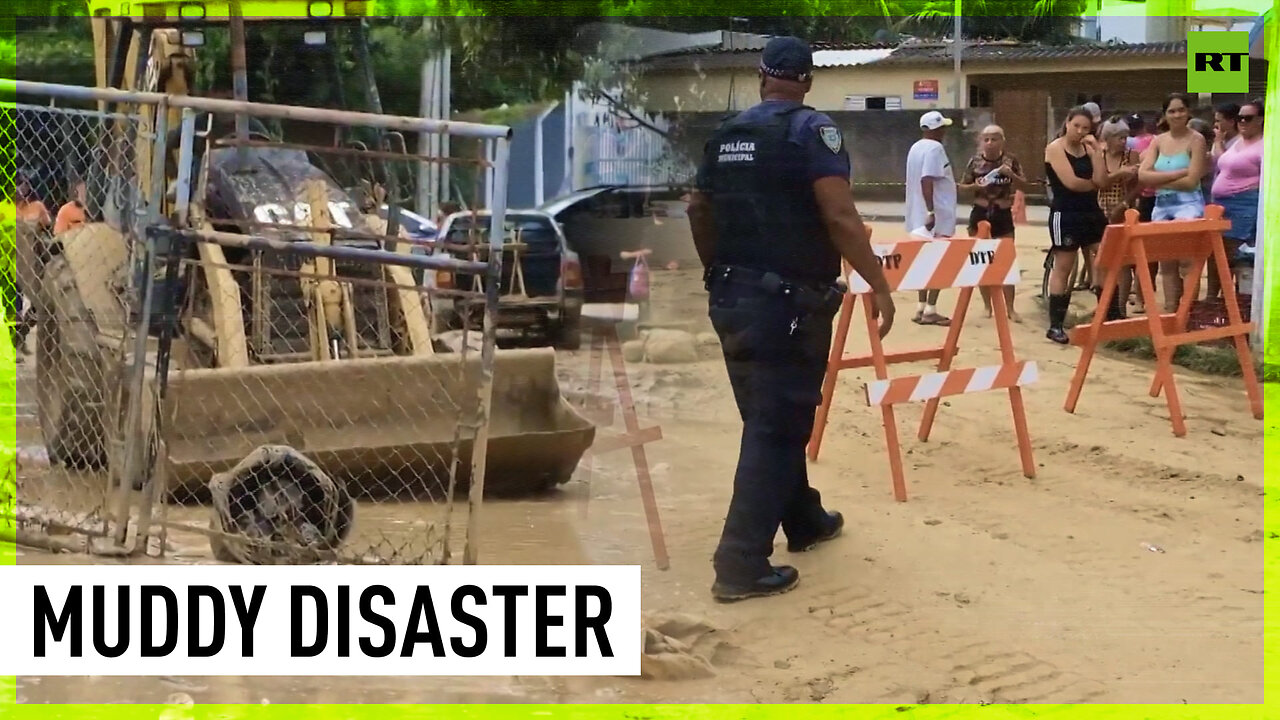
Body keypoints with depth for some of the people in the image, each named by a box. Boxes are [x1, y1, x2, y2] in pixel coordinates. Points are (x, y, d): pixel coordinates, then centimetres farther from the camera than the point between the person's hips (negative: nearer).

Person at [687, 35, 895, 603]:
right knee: (778, 427, -3)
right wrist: (879, 286, -12)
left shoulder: (725, 135, 10)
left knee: (769, 417, 20)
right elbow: (841, 218, -18)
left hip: (731, 297, 7)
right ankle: (741, 565, -6)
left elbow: (700, 210, 17)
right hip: (787, 301, -7)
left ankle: (804, 520, 38)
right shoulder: (811, 130, -10)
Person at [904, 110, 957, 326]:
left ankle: (922, 308, 15)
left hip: (919, 215, 9)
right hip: (938, 216, -9)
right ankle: (930, 310, -6)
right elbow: (926, 180, -26)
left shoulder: (916, 147, 13)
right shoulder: (934, 148, -15)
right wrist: (931, 211, -30)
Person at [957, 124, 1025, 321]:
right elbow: (962, 187, 5)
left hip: (1003, 216, -1)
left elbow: (1023, 186, 2)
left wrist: (1011, 174, -16)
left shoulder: (1011, 160, -1)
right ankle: (988, 306, 18)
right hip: (980, 215, 1)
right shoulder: (975, 161, -1)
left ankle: (1010, 308, 5)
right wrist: (975, 186, -15)